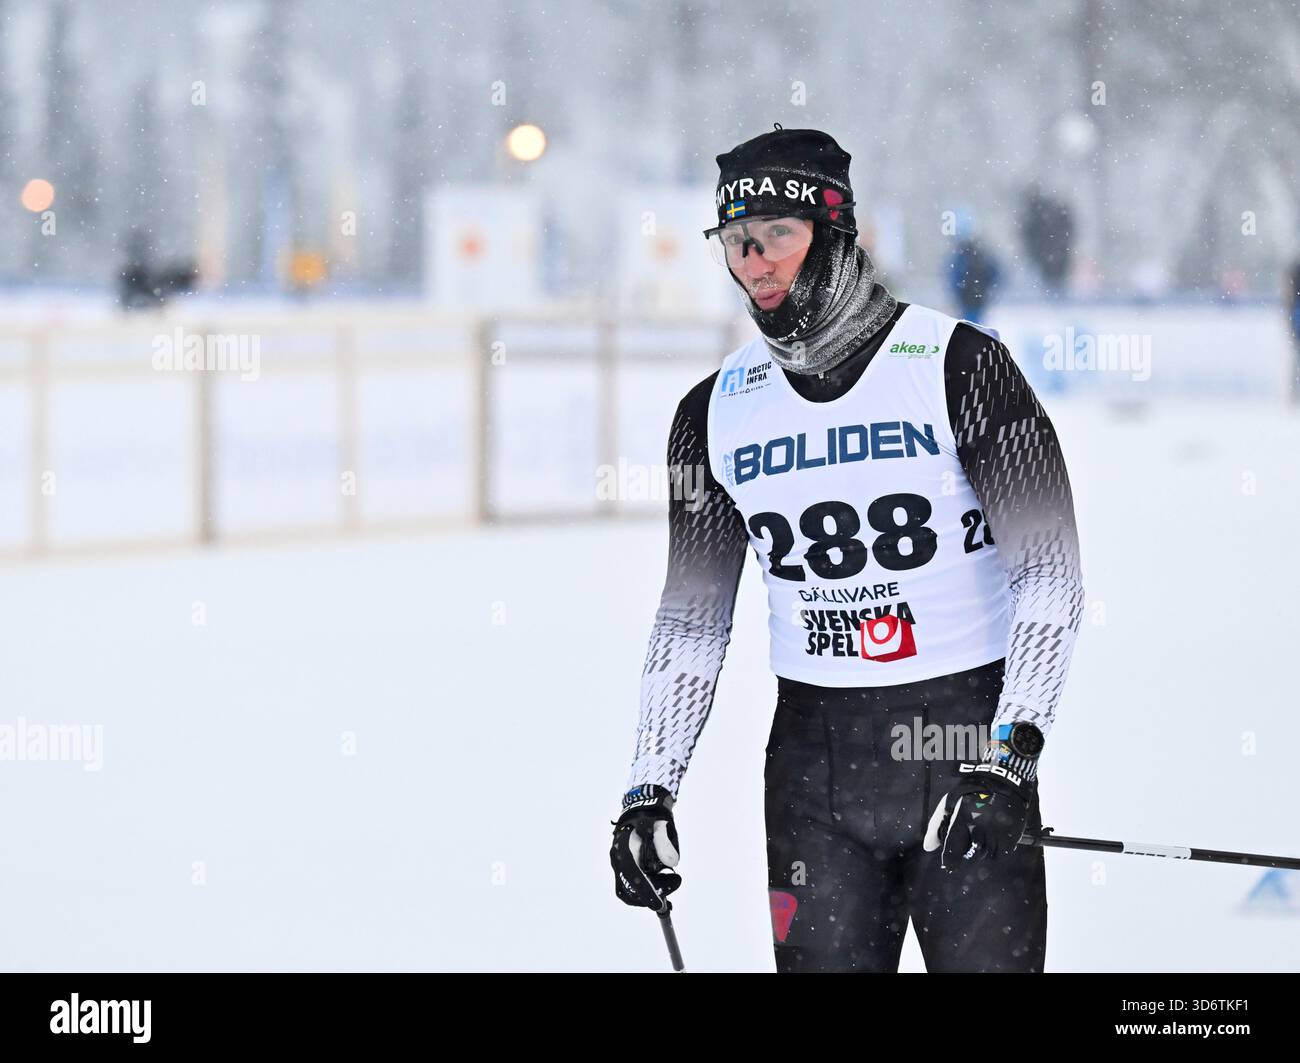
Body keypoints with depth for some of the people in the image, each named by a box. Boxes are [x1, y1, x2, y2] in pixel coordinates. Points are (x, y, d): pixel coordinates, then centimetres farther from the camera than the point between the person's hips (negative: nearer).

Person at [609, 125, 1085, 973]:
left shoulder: (960, 366, -6)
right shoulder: (717, 411, 7)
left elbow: (1050, 577, -9)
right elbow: (692, 617, 14)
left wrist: (1011, 756, -19)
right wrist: (649, 790, 6)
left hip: (967, 741, -3)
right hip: (814, 762, 3)